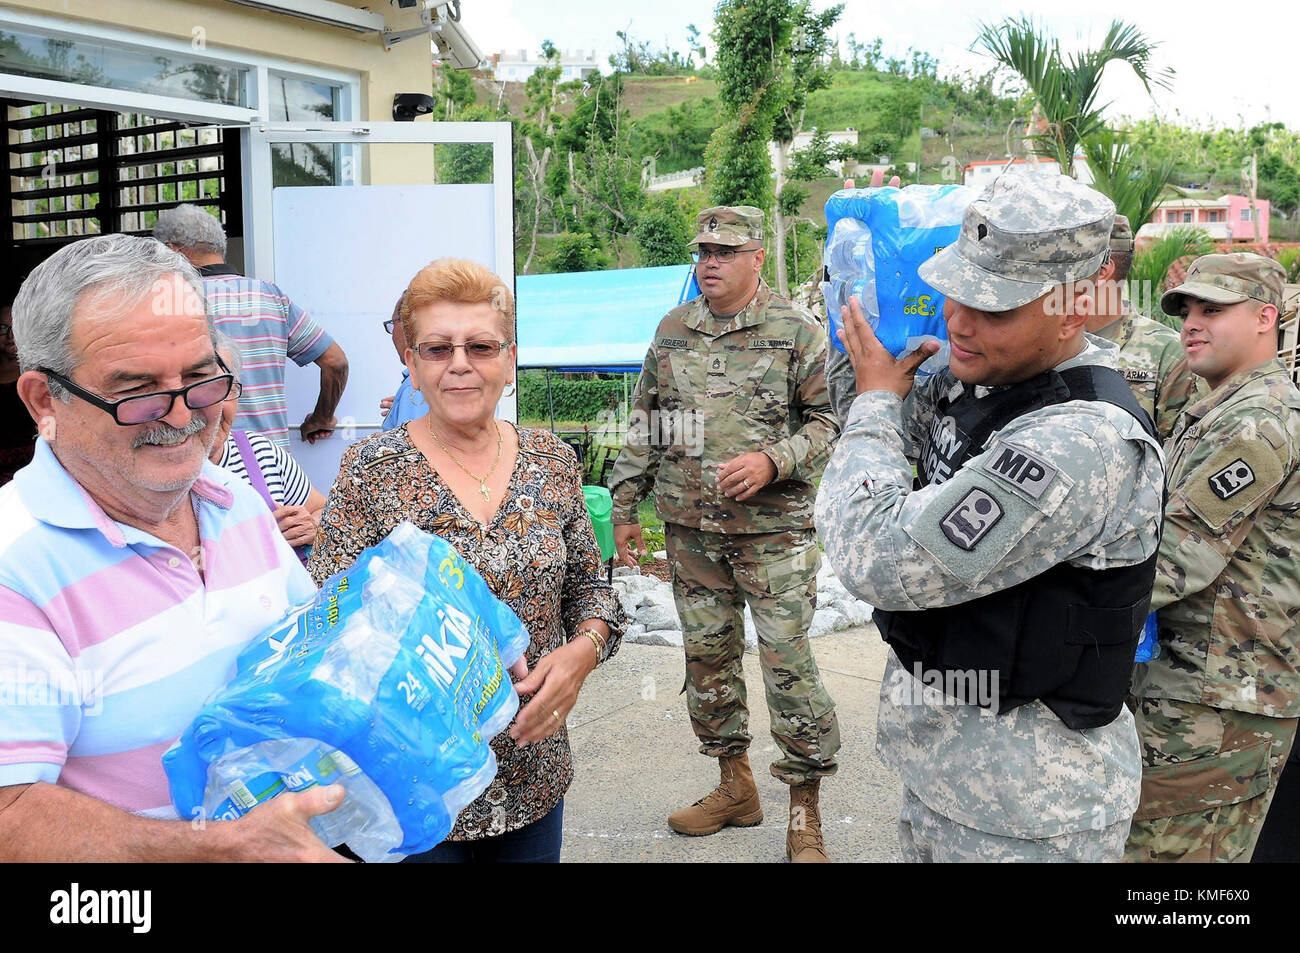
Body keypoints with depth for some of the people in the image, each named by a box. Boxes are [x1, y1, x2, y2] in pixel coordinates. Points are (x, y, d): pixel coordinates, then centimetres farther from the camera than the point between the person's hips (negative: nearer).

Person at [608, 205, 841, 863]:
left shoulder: (796, 331, -3)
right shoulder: (672, 331, 10)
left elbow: (829, 418, -3)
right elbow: (644, 424, 15)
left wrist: (772, 461, -18)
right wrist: (625, 505, 12)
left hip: (773, 529, -5)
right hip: (690, 530, 5)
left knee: (788, 663, -4)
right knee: (707, 656, 12)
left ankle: (805, 810, 12)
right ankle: (734, 785, 30)